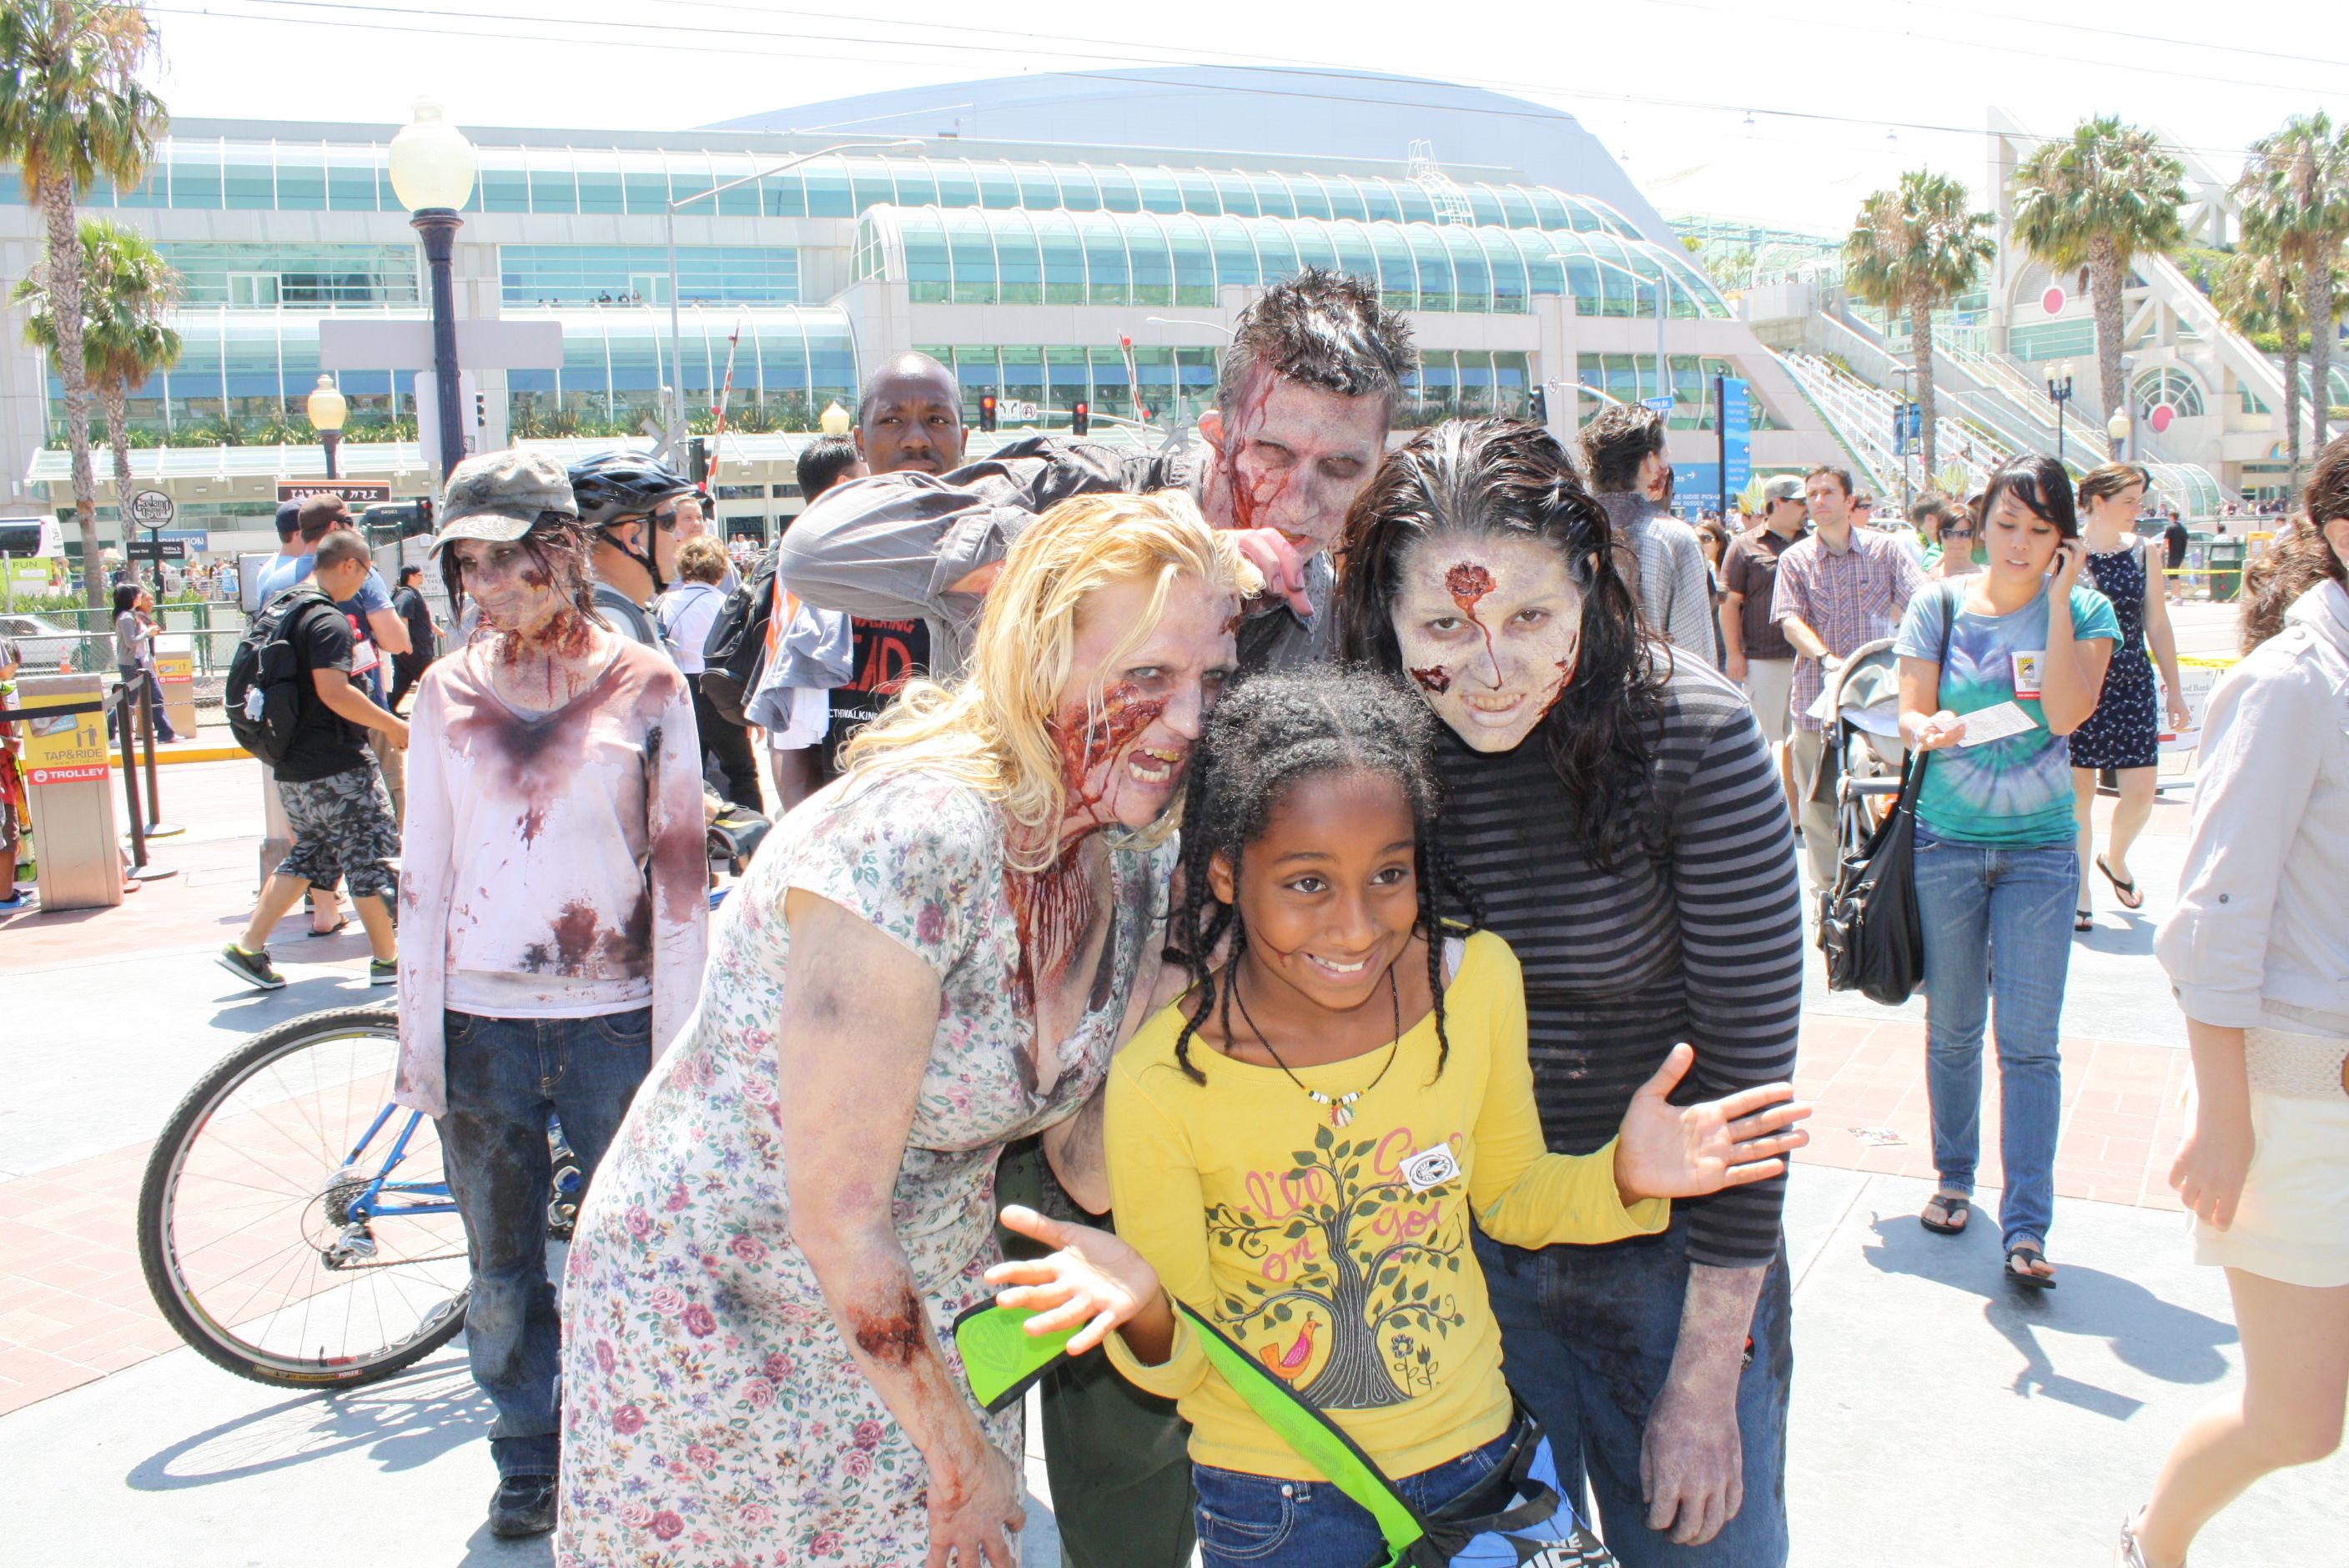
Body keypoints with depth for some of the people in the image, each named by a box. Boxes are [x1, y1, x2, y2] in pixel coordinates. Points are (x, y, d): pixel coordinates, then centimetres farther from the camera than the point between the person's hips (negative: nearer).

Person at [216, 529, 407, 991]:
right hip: (335, 765, -9)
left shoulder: (281, 607, 13)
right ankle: (387, 958, 9)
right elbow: (333, 692, -27)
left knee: (309, 853, 17)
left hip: (292, 762, 9)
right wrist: (393, 725, -19)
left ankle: (248, 946, 14)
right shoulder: (329, 620, -17)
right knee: (372, 852, 2)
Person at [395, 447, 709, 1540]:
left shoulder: (646, 683, -2)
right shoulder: (448, 693, 5)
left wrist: (677, 1040, -4)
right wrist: (419, 1039, 4)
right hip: (480, 1025, 2)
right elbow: (424, 873, 7)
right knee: (502, 1274, 11)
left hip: (613, 1021, -2)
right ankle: (528, 1463, 33)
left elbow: (681, 872, -1)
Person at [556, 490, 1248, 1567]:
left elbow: (1090, 1172, -3)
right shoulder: (909, 841, -30)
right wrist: (959, 1452, -12)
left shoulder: (1128, 863, -6)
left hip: (917, 1311, 6)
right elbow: (836, 1215, -24)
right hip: (717, 1310, -6)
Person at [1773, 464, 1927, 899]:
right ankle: (1826, 892, 16)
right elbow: (1790, 621, -6)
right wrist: (1826, 657, -24)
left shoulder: (1883, 550, 5)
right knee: (1818, 804, 3)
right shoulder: (1796, 559, 6)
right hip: (1818, 699, 0)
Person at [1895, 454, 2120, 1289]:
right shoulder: (1941, 604, 1)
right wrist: (1929, 729, -26)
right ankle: (1954, 1176, 29)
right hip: (1947, 841, 1)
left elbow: (2065, 712, -16)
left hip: (2039, 849, -1)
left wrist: (2057, 599, -15)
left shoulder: (2086, 611, 0)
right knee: (1951, 1028, 10)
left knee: (2029, 1042, -5)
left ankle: (2026, 1228, -1)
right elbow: (1910, 712, -3)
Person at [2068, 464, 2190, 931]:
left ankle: (2114, 859, 29)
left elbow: (2157, 624, 9)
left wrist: (2175, 691, 9)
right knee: (2079, 791, 3)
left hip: (2132, 685, 3)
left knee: (2141, 791, -2)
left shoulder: (2142, 551, 4)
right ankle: (2081, 892, 16)